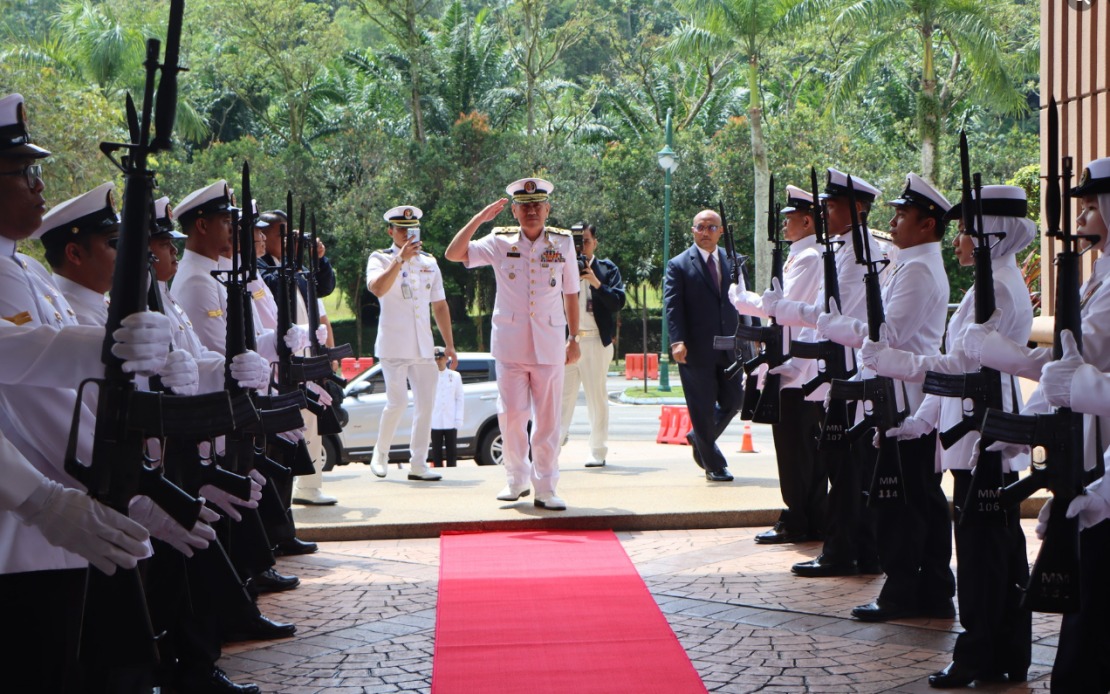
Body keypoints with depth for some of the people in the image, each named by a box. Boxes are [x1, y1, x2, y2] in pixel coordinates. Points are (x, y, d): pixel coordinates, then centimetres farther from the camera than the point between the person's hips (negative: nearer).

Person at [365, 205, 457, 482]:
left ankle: (418, 464, 7)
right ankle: (380, 455, 11)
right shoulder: (380, 259, 0)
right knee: (397, 402, -11)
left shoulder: (429, 262, 15)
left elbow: (440, 305, 19)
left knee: (425, 404, 0)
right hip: (393, 345, -5)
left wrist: (449, 344, 16)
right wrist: (401, 259, -27)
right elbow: (377, 288, -22)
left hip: (424, 346, 5)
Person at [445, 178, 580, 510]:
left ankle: (545, 489, 9)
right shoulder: (500, 242, 3)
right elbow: (454, 254, -6)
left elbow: (570, 294, 11)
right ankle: (517, 479, 19)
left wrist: (574, 339, 11)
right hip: (510, 343, 0)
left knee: (547, 419, 2)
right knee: (511, 415, 2)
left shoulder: (563, 243, 6)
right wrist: (479, 218, -11)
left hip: (550, 344, 0)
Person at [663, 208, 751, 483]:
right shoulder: (679, 265, -2)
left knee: (733, 401, 7)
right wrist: (677, 341, -22)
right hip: (696, 349, -4)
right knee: (703, 407, 2)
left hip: (729, 347, 4)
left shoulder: (734, 262, 11)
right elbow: (672, 305, -10)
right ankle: (714, 465, 16)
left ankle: (700, 438, 34)